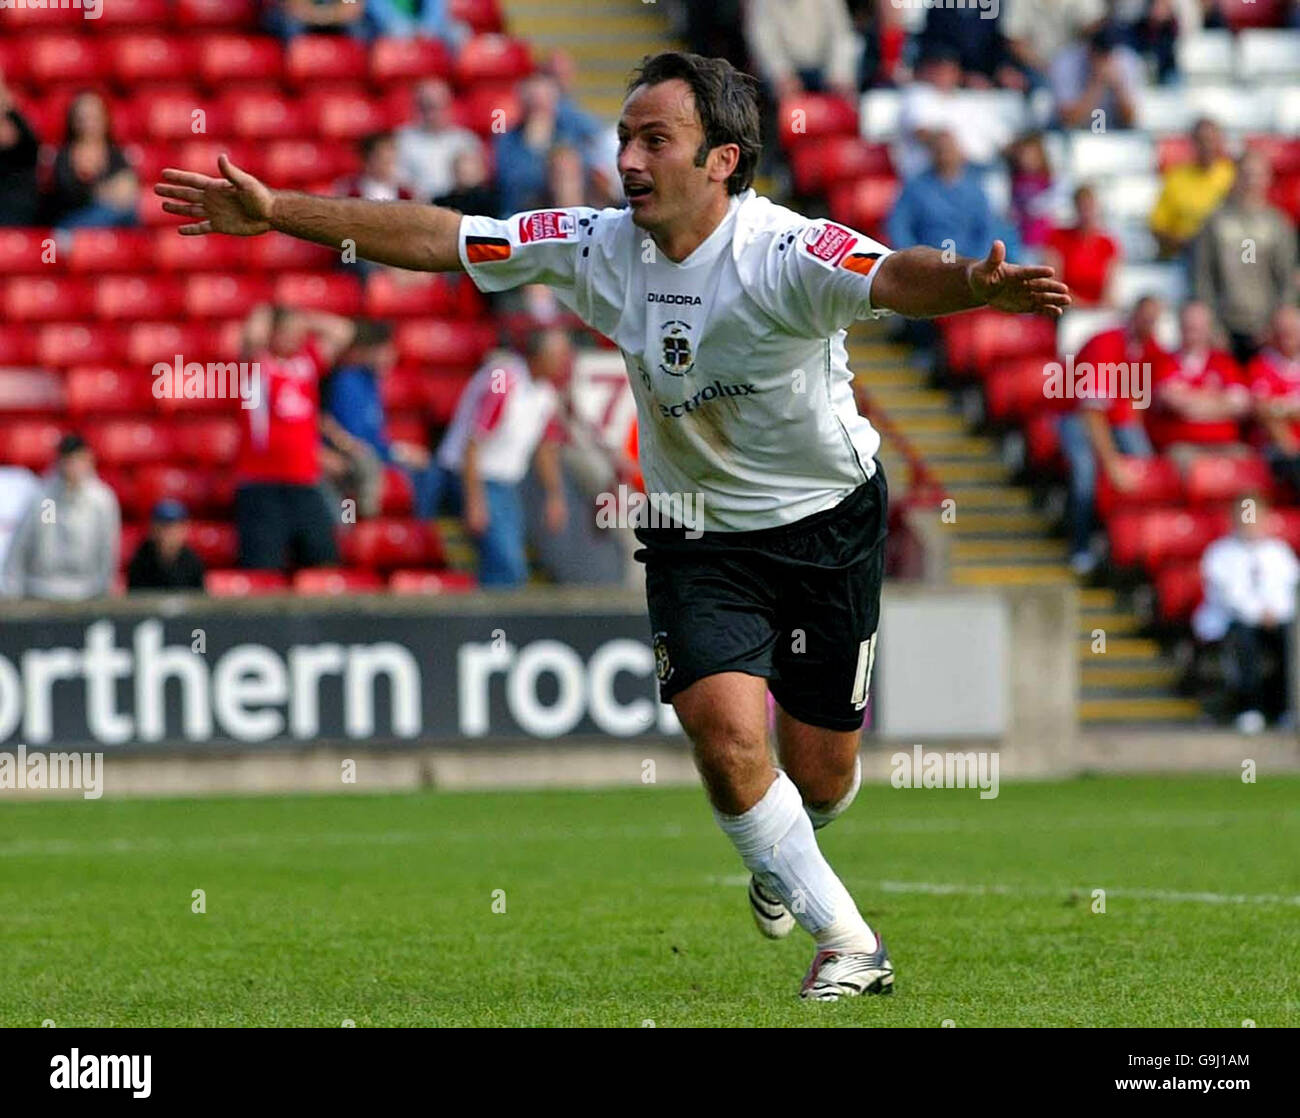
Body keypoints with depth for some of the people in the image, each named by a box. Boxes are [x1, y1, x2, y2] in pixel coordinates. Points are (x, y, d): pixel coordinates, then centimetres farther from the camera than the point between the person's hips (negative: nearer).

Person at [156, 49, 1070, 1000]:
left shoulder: (785, 254, -27)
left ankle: (785, 855, 45)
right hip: (697, 538, 3)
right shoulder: (599, 247, -11)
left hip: (828, 527, -3)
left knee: (820, 776, 5)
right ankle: (846, 943, 0)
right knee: (726, 733, -18)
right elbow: (435, 238, -6)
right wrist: (274, 212, -7)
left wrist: (974, 283, -69)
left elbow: (894, 278, -46)